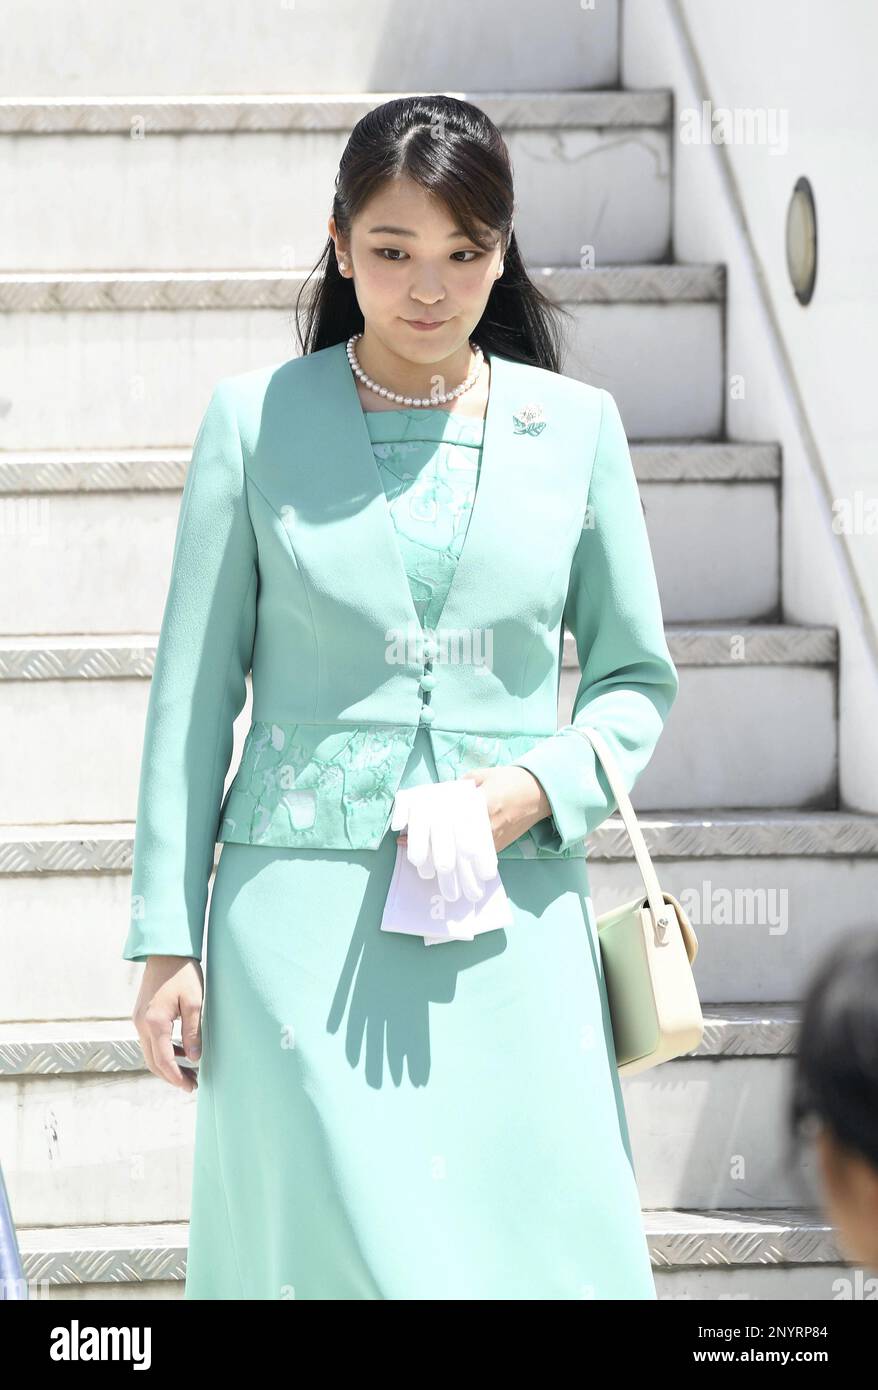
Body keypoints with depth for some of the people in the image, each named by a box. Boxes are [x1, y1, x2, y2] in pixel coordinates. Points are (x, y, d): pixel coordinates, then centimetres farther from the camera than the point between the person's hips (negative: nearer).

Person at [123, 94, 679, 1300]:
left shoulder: (576, 427, 6)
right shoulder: (257, 420, 2)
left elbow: (638, 678, 14)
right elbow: (194, 692, 5)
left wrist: (544, 783, -6)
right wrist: (167, 937, 1)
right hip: (308, 916, -2)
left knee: (539, 1249, -3)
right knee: (346, 1250, -9)